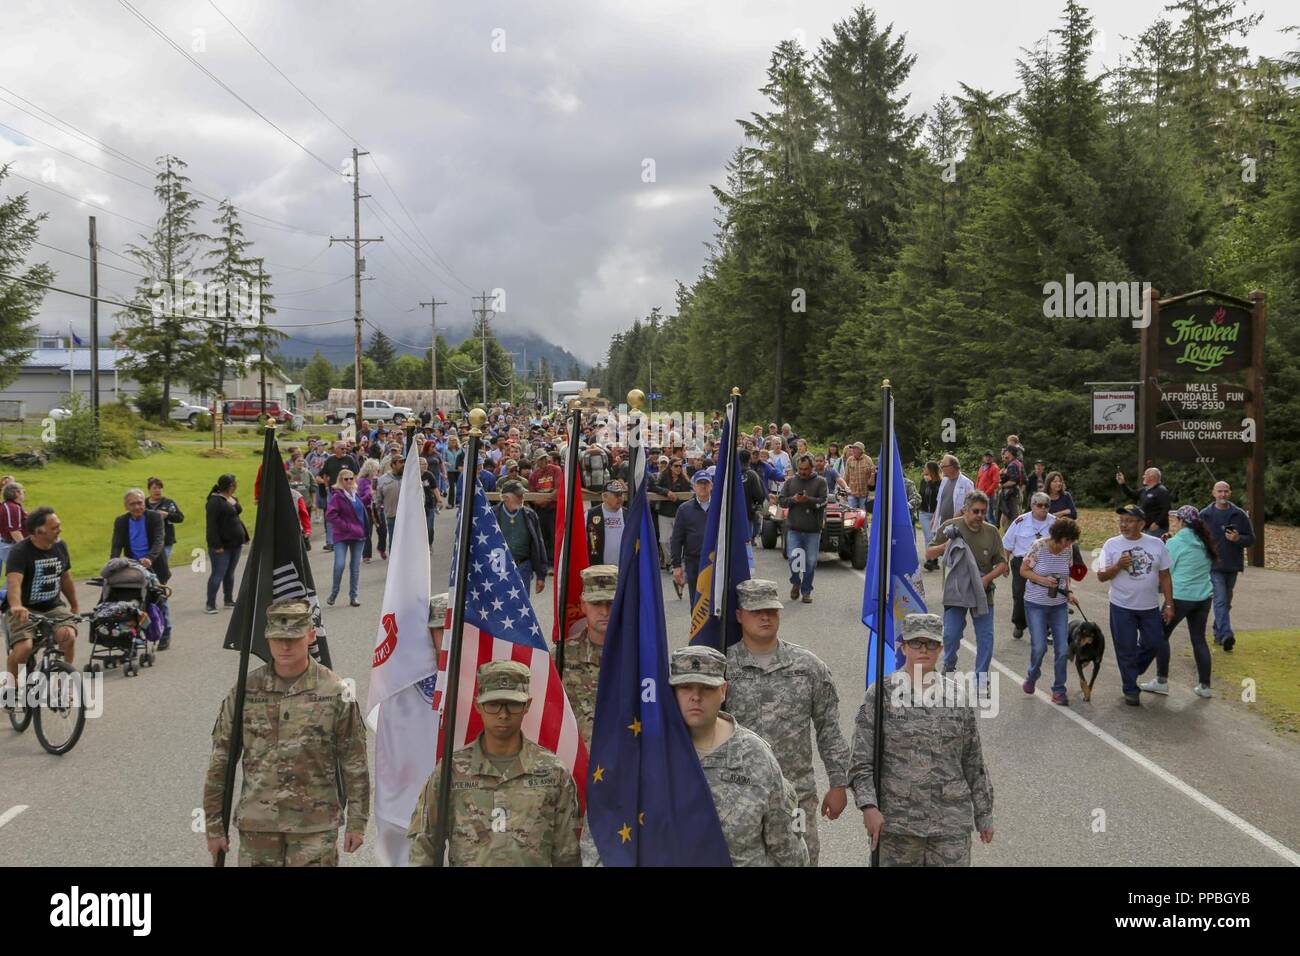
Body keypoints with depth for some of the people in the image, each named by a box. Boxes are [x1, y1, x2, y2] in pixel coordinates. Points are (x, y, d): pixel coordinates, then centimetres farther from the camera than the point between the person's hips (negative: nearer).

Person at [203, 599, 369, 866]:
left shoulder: (335, 692, -4)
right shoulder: (245, 691, -1)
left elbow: (354, 764, 1)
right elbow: (220, 761, 5)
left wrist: (357, 822, 1)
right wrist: (214, 825, 5)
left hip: (315, 826, -2)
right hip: (257, 824, 2)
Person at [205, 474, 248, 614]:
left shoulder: (233, 499, 13)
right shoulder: (215, 501, -14)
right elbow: (211, 524, -18)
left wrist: (244, 537, 18)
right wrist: (216, 545, -22)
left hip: (235, 544, 8)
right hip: (222, 545, -8)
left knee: (230, 573, 14)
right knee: (218, 574, -6)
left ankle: (229, 601, 23)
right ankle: (210, 604, 0)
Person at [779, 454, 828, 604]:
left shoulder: (820, 482, 3)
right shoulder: (790, 481, 8)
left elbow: (823, 501, -8)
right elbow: (780, 500, 6)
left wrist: (808, 500, -24)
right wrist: (793, 499, -14)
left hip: (813, 530, -1)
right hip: (794, 528, 1)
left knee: (811, 562, 3)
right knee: (793, 558, -9)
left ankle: (806, 591, 17)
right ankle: (795, 583, 20)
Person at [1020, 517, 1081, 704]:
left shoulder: (1068, 550, -2)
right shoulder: (1038, 546, -16)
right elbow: (1023, 571, -7)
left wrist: (1069, 592, -2)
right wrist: (1043, 579, -22)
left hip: (1059, 605, 4)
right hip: (1036, 604, -4)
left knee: (1062, 649, -1)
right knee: (1039, 647, -9)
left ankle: (1059, 690, 13)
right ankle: (1032, 677, 22)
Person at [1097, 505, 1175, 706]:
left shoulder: (1156, 544, 0)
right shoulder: (1111, 544, -4)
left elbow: (1165, 577, 4)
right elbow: (1101, 576, -3)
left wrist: (1169, 605, 1)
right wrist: (1118, 566, -21)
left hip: (1150, 607, 2)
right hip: (1122, 607, -2)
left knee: (1153, 644, 10)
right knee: (1126, 650, 3)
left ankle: (1132, 671, 36)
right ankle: (1130, 690, 17)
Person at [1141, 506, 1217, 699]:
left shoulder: (1175, 543, -10)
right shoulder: (1204, 543, 8)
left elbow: (1164, 571, -8)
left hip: (1181, 597, -6)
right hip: (1204, 597, 6)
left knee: (1162, 635, 7)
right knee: (1199, 639, 12)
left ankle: (1161, 681, 9)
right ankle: (1204, 686, 14)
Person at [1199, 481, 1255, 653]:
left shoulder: (1240, 515, 4)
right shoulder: (1205, 515, 0)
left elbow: (1251, 539, 5)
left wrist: (1238, 538, -16)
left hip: (1232, 566, 3)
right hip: (1213, 566, -3)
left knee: (1226, 602, 13)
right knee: (1220, 600, -15)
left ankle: (1218, 634, 27)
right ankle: (1226, 635, -26)